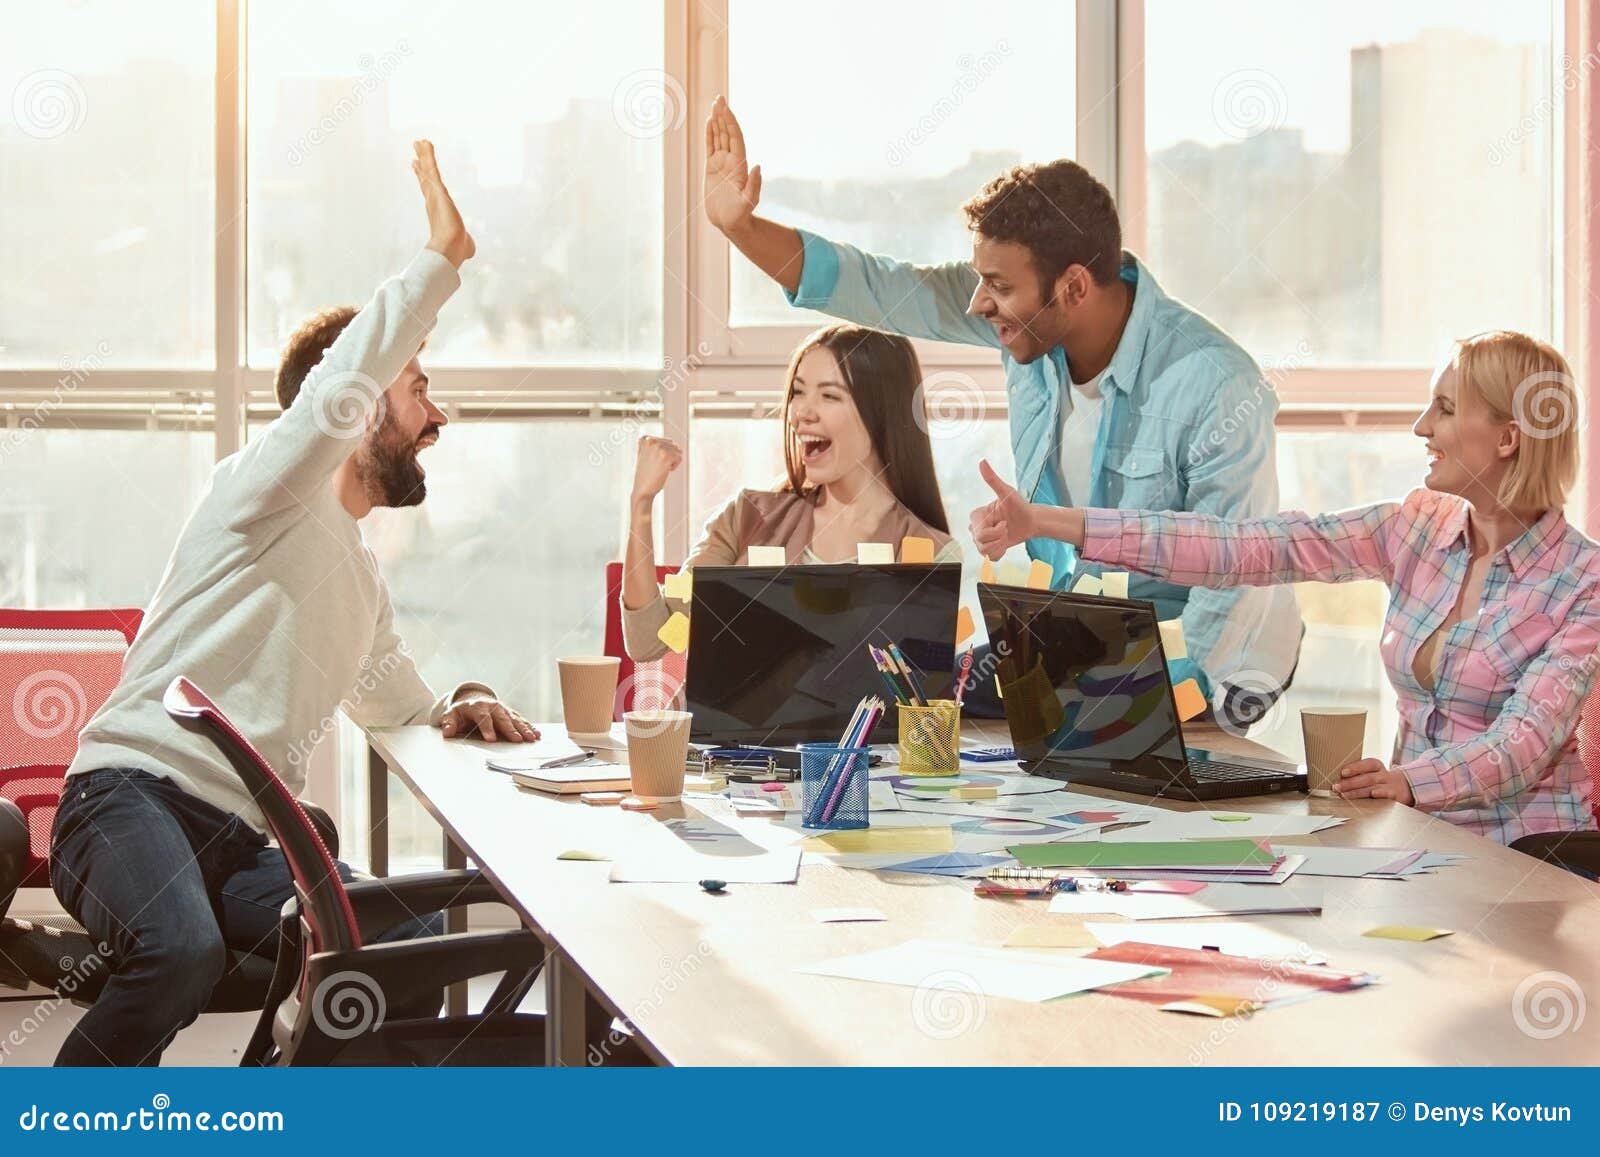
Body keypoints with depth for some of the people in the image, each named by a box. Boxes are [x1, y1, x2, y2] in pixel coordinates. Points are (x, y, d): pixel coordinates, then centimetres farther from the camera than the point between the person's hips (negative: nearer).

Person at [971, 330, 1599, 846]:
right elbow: (1242, 550, -4)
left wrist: (1408, 780, -39)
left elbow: (1528, 738, -18)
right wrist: (1042, 522, -12)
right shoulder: (1418, 528, 4)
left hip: (1528, 853, -5)